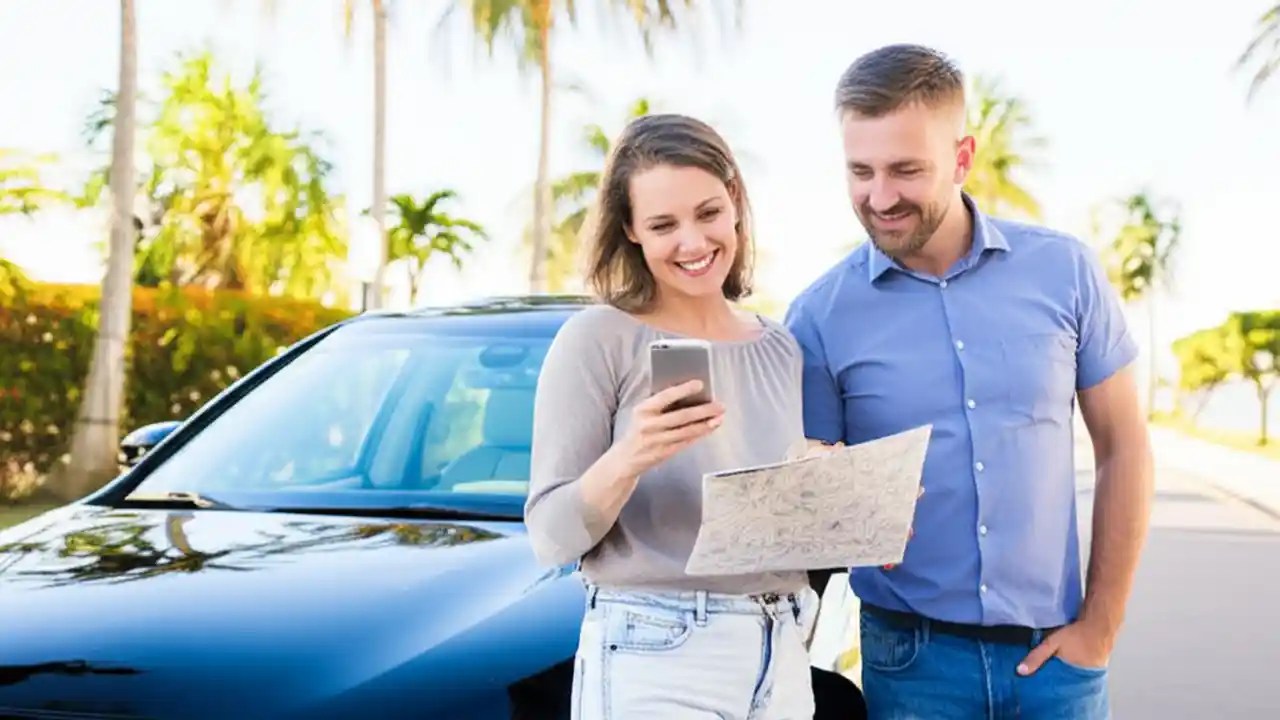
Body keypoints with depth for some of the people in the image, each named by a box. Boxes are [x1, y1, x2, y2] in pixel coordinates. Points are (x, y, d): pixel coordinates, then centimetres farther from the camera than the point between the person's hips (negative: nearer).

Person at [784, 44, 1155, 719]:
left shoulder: (1065, 271, -3)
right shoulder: (819, 315, -6)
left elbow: (1122, 447, 3)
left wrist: (1100, 626, 0)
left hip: (1051, 651, 1)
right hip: (911, 655, -1)